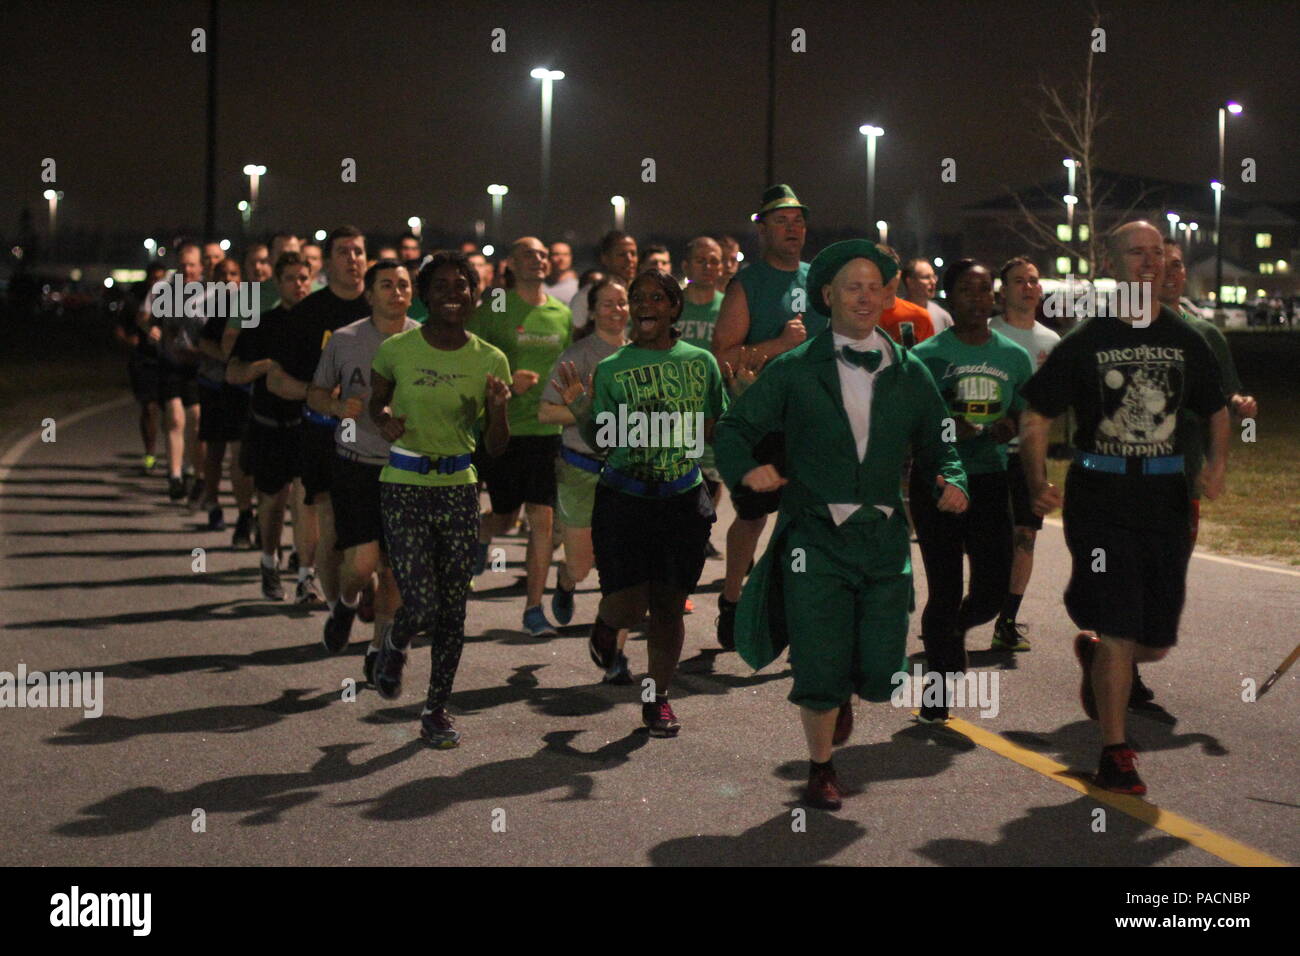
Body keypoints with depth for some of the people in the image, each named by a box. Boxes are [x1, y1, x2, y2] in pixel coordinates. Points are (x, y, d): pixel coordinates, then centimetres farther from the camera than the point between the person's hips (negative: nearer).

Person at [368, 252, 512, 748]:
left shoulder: (490, 361, 0)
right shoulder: (396, 350, -5)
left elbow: (497, 447, 3)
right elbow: (376, 404, 13)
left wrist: (498, 409, -17)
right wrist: (384, 419, -10)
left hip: (459, 489, 2)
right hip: (404, 487, -2)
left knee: (452, 611, 5)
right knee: (422, 607, -9)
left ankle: (437, 708, 23)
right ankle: (394, 647, 28)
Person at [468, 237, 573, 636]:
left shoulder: (563, 314, 10)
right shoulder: (491, 311, -3)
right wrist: (506, 382, -20)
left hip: (548, 428, 3)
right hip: (503, 428, -3)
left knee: (543, 519, -4)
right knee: (503, 518, 6)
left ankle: (534, 608, 3)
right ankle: (481, 537, 43)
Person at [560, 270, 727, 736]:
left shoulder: (700, 362, 5)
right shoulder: (611, 370, -1)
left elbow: (715, 430, 11)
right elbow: (602, 441, -5)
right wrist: (581, 410, -22)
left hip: (684, 501, 2)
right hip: (624, 501, -2)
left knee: (669, 606, 6)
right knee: (630, 605, -8)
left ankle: (658, 699, 23)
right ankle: (606, 625, 30)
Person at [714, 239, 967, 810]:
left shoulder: (910, 374, 9)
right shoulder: (794, 372, 2)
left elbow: (937, 448, 14)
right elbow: (734, 429, 4)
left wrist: (951, 483, -7)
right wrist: (747, 468, -17)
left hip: (885, 540, 2)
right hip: (816, 538, -2)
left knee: (881, 673, 0)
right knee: (819, 671, -3)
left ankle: (840, 694, 38)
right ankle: (820, 767, 24)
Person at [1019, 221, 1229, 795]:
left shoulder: (1185, 341, 9)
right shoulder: (1085, 342, 0)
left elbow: (1216, 410, 19)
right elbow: (1037, 416, 1)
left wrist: (1217, 463, -2)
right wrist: (1037, 482, -14)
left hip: (1166, 498, 4)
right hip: (1100, 498, -4)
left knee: (1156, 641, 9)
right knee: (1118, 634, -7)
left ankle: (1094, 653, 42)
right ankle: (1114, 752, 7)